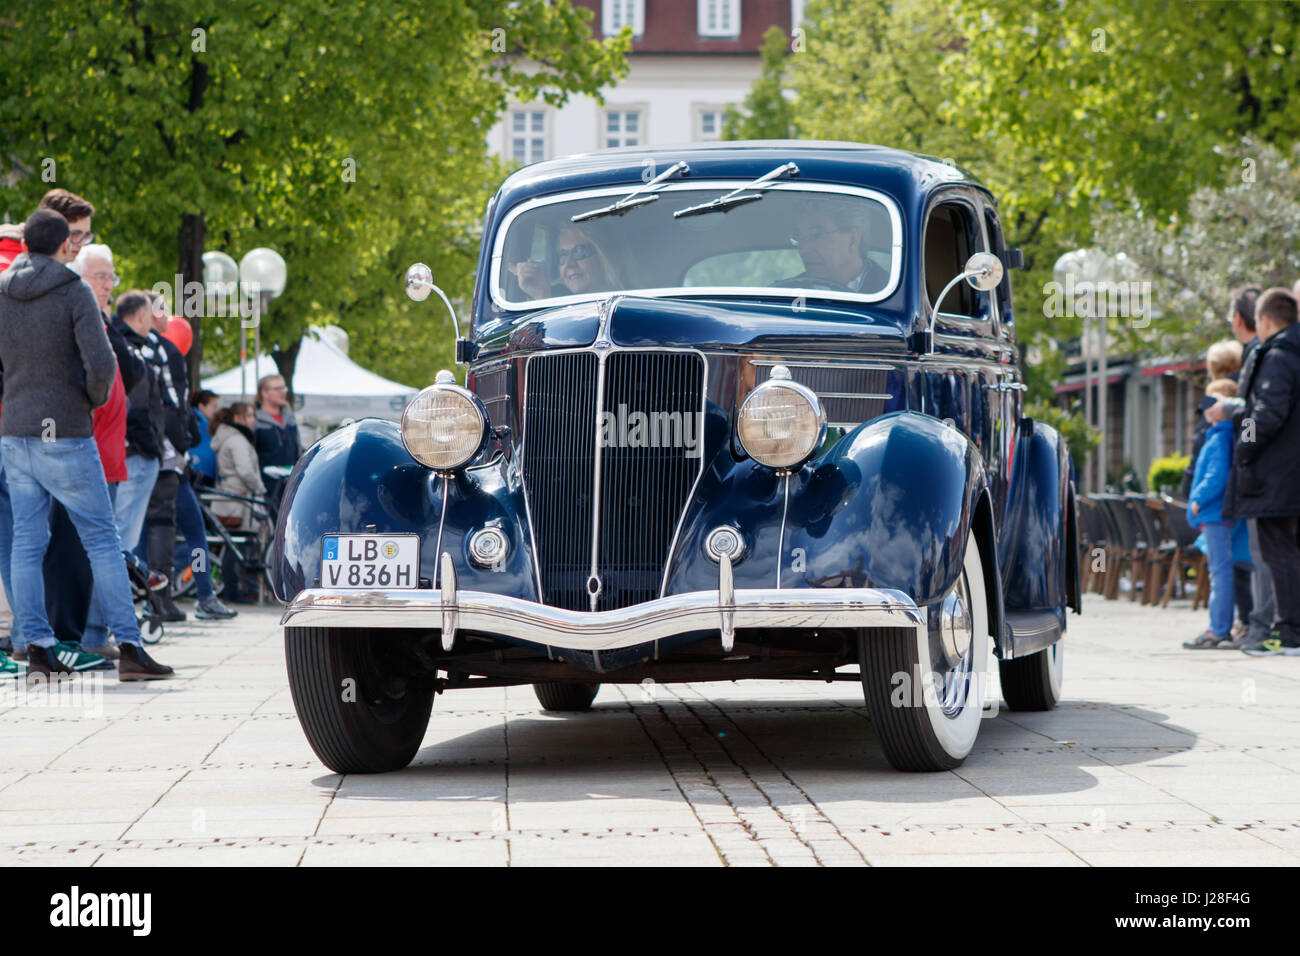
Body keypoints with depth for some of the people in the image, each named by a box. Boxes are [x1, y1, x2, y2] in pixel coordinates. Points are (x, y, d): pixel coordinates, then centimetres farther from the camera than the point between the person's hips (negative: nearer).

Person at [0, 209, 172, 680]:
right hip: (64, 434, -5)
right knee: (102, 539, 1)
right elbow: (101, 362, -19)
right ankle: (129, 646, -1)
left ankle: (38, 648, 4)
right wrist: (95, 399, -1)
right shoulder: (73, 293, -10)